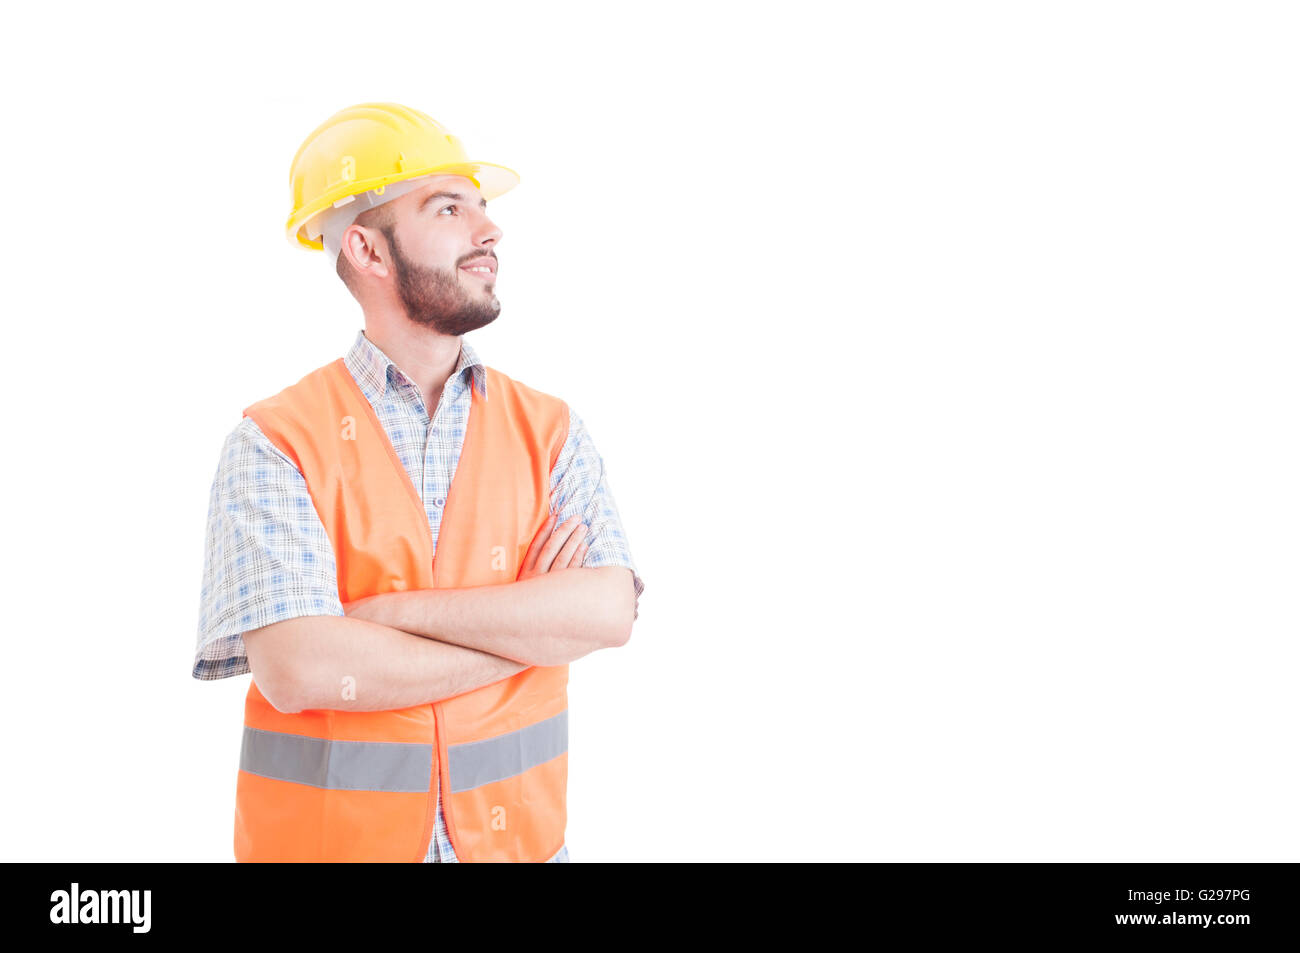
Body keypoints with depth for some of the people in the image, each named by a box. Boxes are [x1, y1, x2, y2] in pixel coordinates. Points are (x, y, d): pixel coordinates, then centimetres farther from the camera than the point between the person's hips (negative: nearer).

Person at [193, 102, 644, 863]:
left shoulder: (549, 430, 0)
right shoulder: (275, 444, -10)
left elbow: (610, 611, -14)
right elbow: (296, 670, -22)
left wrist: (393, 610, -20)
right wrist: (532, 627, -15)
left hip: (518, 834, 3)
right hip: (326, 834, -3)